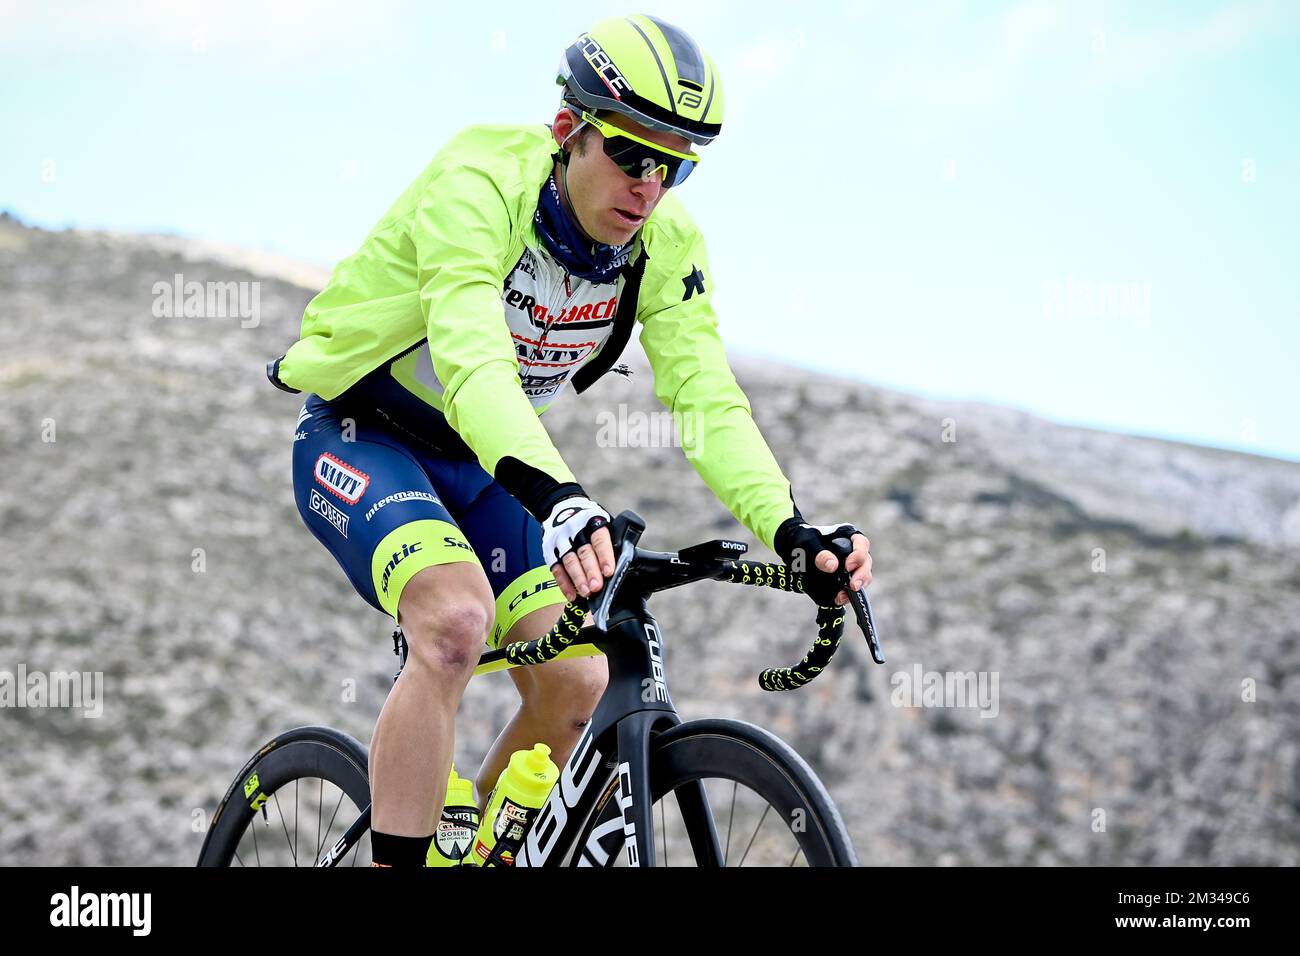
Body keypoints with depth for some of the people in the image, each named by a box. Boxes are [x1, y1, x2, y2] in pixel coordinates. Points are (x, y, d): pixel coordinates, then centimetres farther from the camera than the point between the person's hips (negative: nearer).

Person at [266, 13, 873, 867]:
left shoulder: (666, 243, -12)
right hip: (361, 439, -6)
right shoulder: (478, 187, -30)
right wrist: (557, 498, -60)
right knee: (458, 620, -33)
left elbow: (707, 398, -19)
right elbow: (473, 363, -44)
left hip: (478, 467, 6)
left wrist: (792, 530, -35)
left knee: (576, 680, -8)